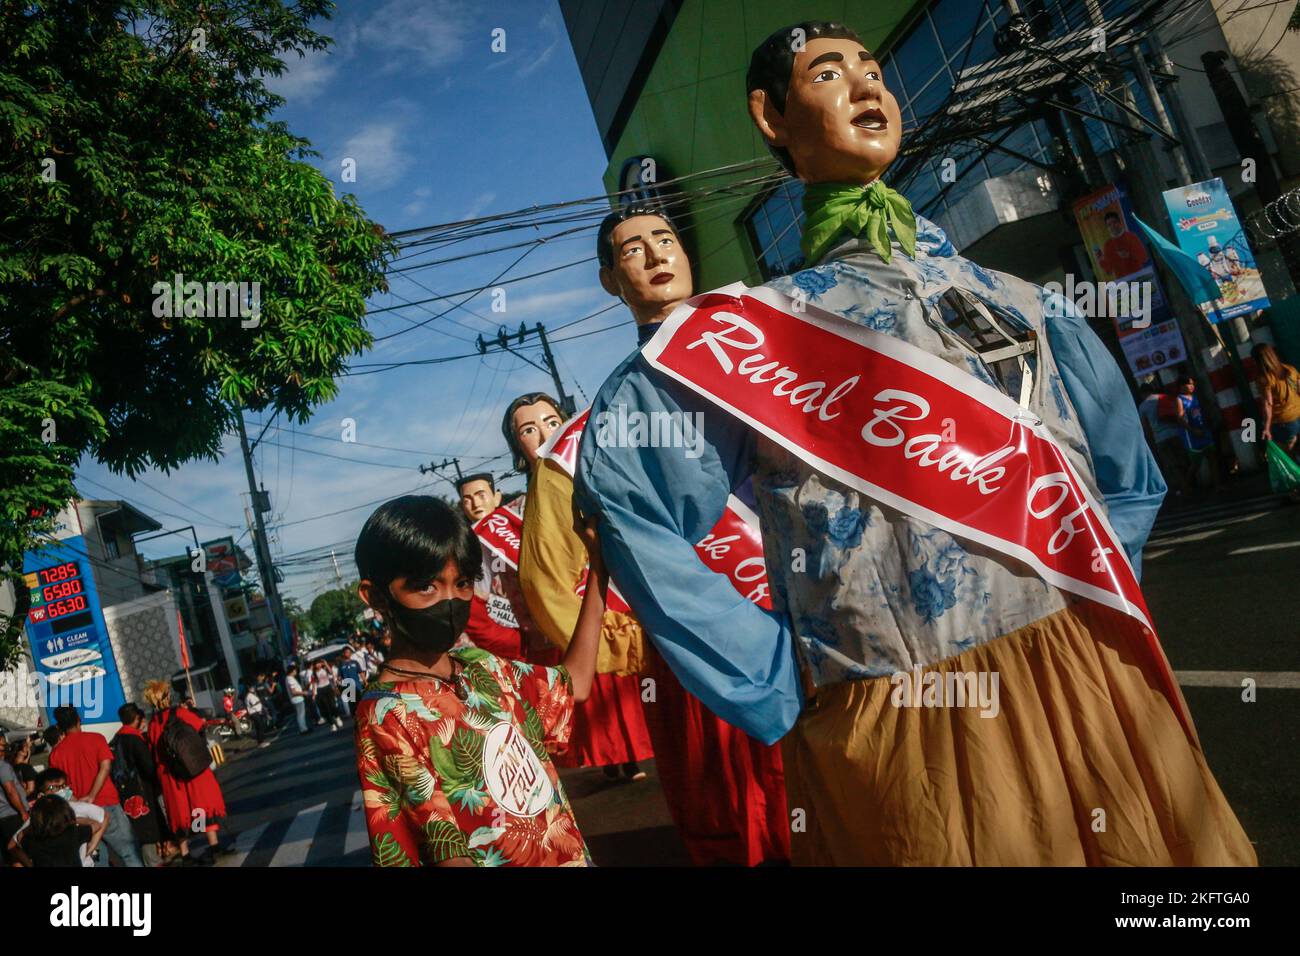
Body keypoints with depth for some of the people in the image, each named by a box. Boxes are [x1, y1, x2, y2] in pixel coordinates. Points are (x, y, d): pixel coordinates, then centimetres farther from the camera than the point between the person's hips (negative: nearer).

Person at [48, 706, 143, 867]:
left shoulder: (55, 753, 5)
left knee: (97, 860, 10)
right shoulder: (95, 738, -1)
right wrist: (91, 796, -15)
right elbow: (105, 767, -14)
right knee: (129, 853, 1)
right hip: (107, 804, -3)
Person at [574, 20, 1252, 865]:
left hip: (1099, 695, 5)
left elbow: (1127, 474, 21)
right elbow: (622, 484, -7)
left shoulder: (1023, 304, 13)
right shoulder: (752, 334, 0)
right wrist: (770, 682, -9)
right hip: (906, 736, -4)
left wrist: (1098, 606, 7)